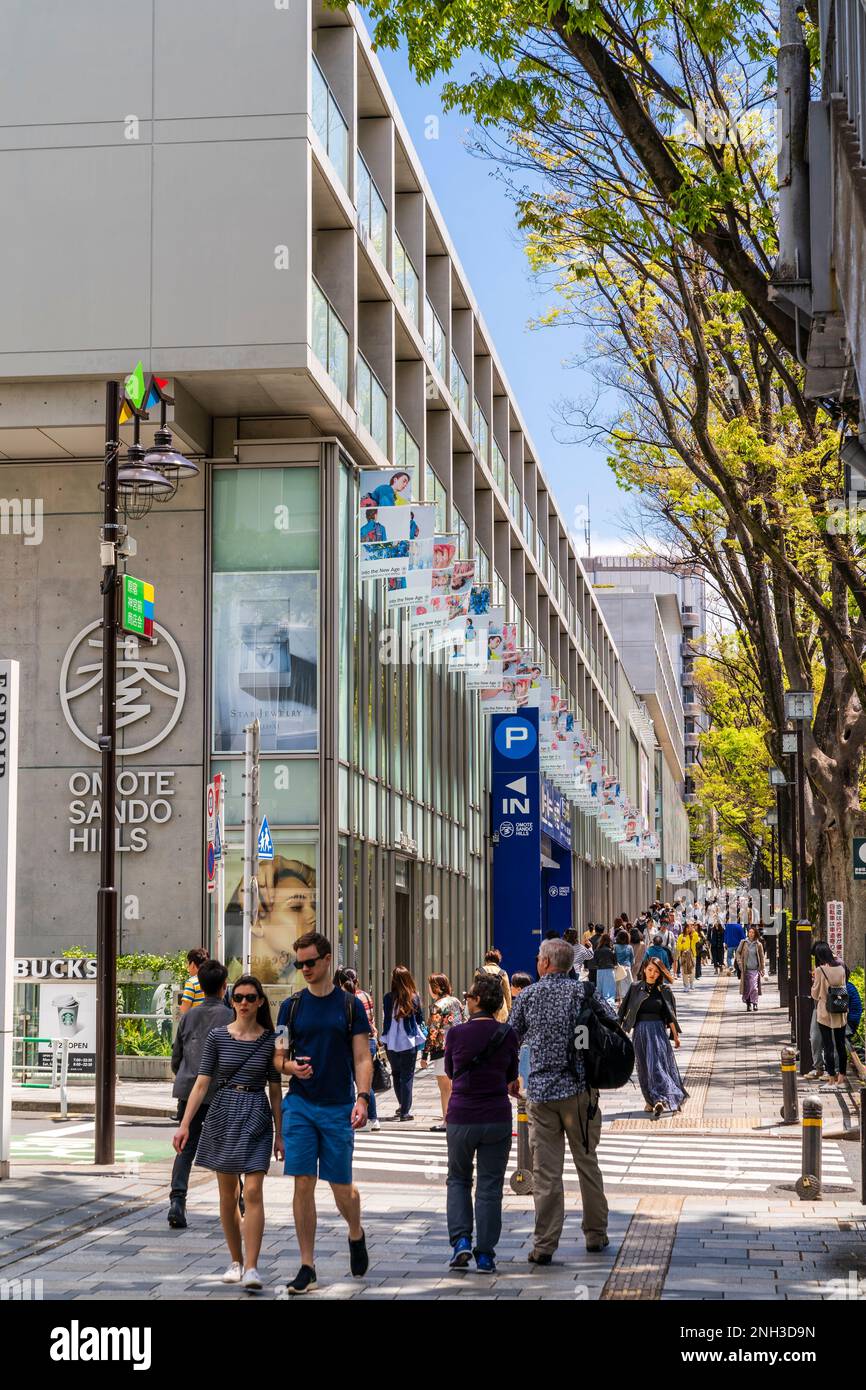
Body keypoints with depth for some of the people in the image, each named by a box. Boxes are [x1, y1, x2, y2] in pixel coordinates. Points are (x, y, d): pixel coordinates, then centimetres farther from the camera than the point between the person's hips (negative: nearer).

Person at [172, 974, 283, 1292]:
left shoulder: (270, 1040, 1)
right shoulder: (217, 1036, 0)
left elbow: (275, 1090, 7)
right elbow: (202, 1084, 0)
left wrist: (279, 1134, 7)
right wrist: (184, 1124, -7)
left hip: (257, 1118, -1)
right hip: (223, 1114, 1)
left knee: (253, 1192, -12)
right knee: (227, 1194, 9)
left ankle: (251, 1268, -13)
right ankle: (236, 1261, 24)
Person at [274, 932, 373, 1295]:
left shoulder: (350, 1005, 2)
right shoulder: (292, 1006, 7)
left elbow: (362, 1058, -1)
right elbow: (278, 1058, 10)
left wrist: (362, 1098, -15)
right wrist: (291, 1066, -13)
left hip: (338, 1107, -1)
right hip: (300, 1105, 1)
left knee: (341, 1187, 3)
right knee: (303, 1185, -4)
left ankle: (356, 1235, 35)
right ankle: (307, 1267, 3)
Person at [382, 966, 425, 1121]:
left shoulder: (388, 998, -8)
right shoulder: (414, 998, -7)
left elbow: (385, 1019, -3)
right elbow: (420, 1019, 3)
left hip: (392, 1042, 1)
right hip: (409, 1042, -1)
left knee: (396, 1074, 20)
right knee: (407, 1076, 6)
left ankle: (401, 1105, 22)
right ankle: (405, 1111, 4)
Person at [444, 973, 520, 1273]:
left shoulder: (456, 1034, -8)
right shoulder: (508, 1034, -5)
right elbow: (511, 1077, 9)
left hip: (460, 1117, -1)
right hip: (497, 1118, 1)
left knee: (458, 1180, 19)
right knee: (489, 1186, 8)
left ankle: (461, 1240, 4)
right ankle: (485, 1254, 8)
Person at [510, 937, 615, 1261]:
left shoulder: (526, 996, 2)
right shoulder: (583, 991, 1)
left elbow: (512, 1038, 8)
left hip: (540, 1091, 0)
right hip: (579, 1089, 0)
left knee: (545, 1171, 1)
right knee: (587, 1162, 14)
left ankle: (544, 1245, -2)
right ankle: (596, 1235, 21)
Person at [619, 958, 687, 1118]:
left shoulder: (664, 990, 3)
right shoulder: (636, 988, 4)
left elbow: (670, 1014, 5)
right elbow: (625, 1010, 4)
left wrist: (675, 1034, 4)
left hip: (658, 1030, -2)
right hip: (640, 1031, 2)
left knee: (657, 1063, -12)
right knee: (644, 1067, 6)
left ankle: (658, 1100, -20)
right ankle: (651, 1100, 14)